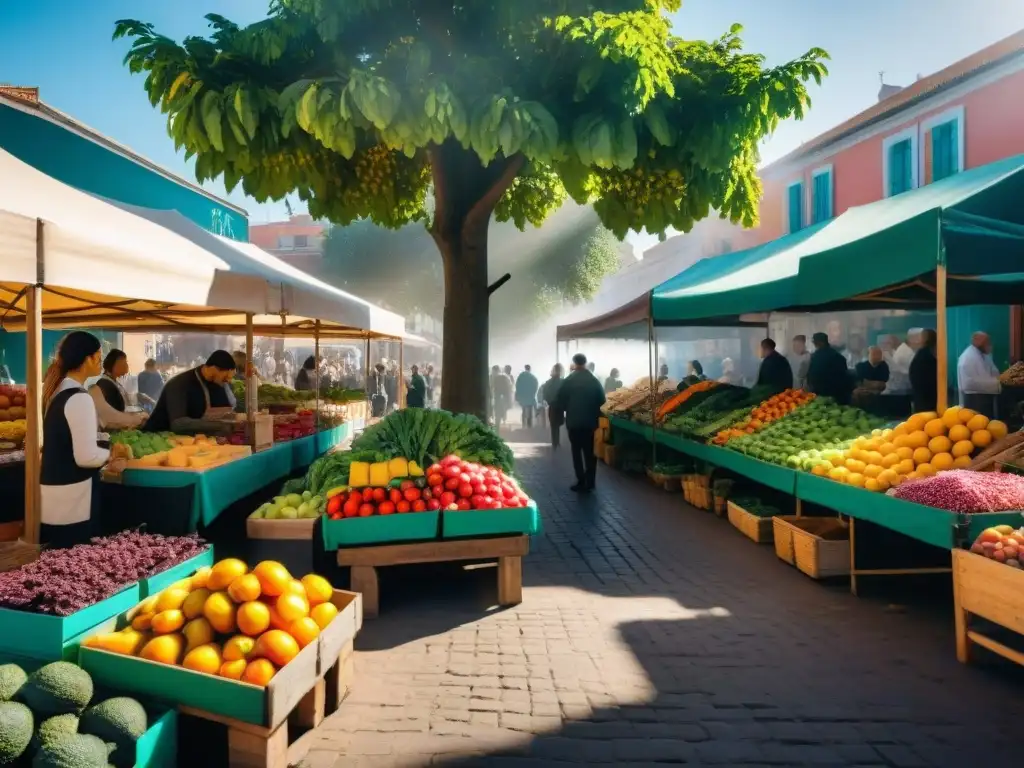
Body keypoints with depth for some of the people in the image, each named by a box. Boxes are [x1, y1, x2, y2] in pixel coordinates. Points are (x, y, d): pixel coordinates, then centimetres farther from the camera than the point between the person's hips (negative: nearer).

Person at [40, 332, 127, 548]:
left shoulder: (56, 390, 8)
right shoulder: (79, 398, -19)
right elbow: (86, 457, -22)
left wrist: (106, 455, 15)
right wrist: (111, 454, -4)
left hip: (52, 491, 9)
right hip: (70, 497, -9)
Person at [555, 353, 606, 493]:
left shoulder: (569, 381, -9)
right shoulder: (595, 381, -1)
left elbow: (561, 401, -7)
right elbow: (602, 401, 0)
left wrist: (563, 411, 12)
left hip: (574, 421, -3)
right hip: (590, 421, 3)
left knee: (576, 452, 5)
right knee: (590, 452, 10)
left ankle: (581, 482, 2)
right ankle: (590, 483, 10)